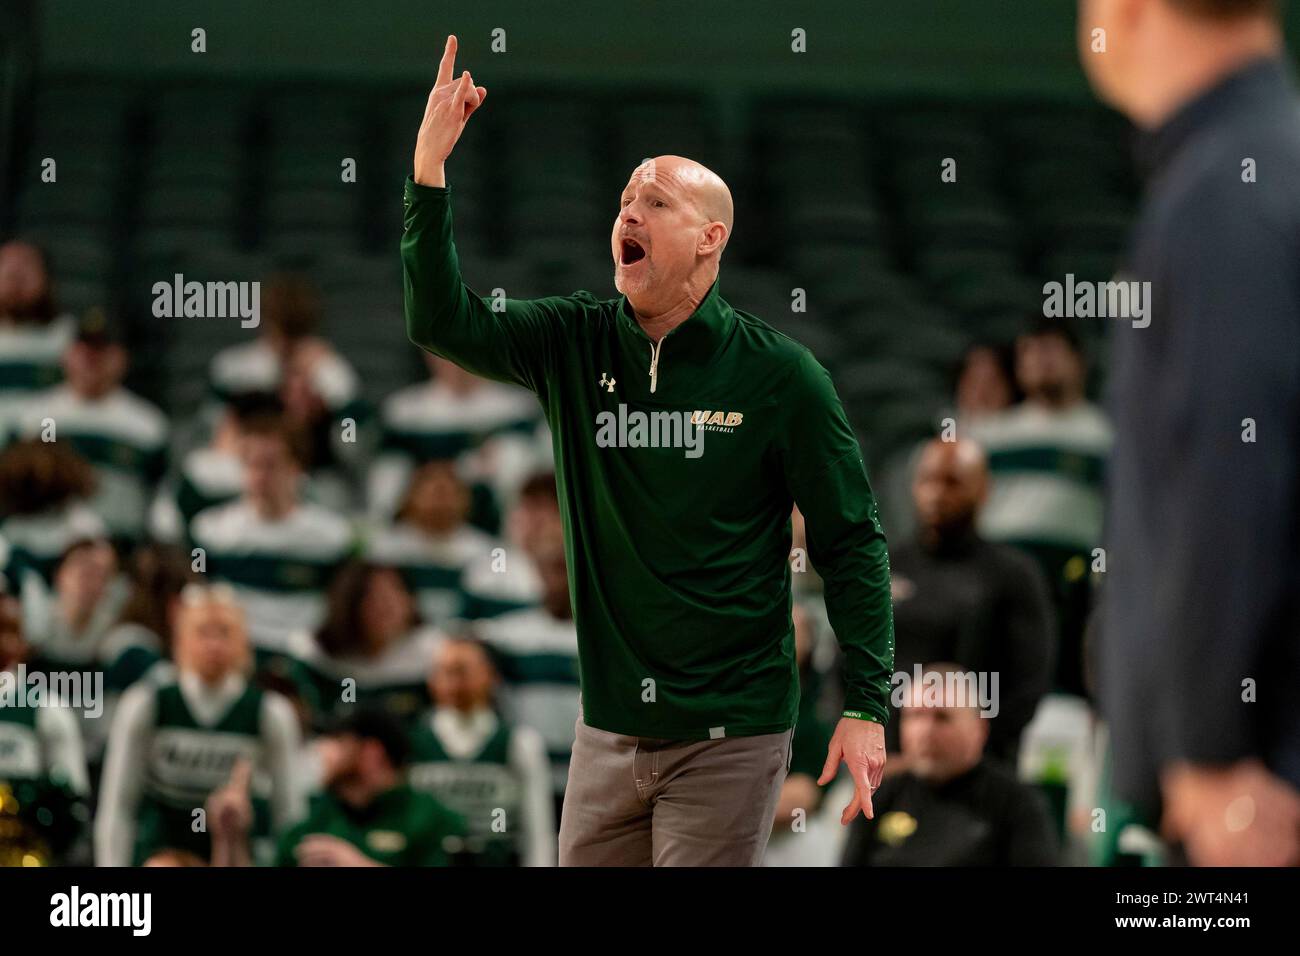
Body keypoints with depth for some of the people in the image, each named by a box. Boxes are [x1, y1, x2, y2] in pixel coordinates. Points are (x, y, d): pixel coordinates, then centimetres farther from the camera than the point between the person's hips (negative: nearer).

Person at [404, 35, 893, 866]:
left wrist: (868, 707, -9)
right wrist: (430, 168, -17)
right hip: (610, 729, 4)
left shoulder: (778, 375, -6)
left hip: (729, 736, -4)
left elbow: (852, 547, -3)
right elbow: (442, 322, -8)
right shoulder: (576, 344, 5)